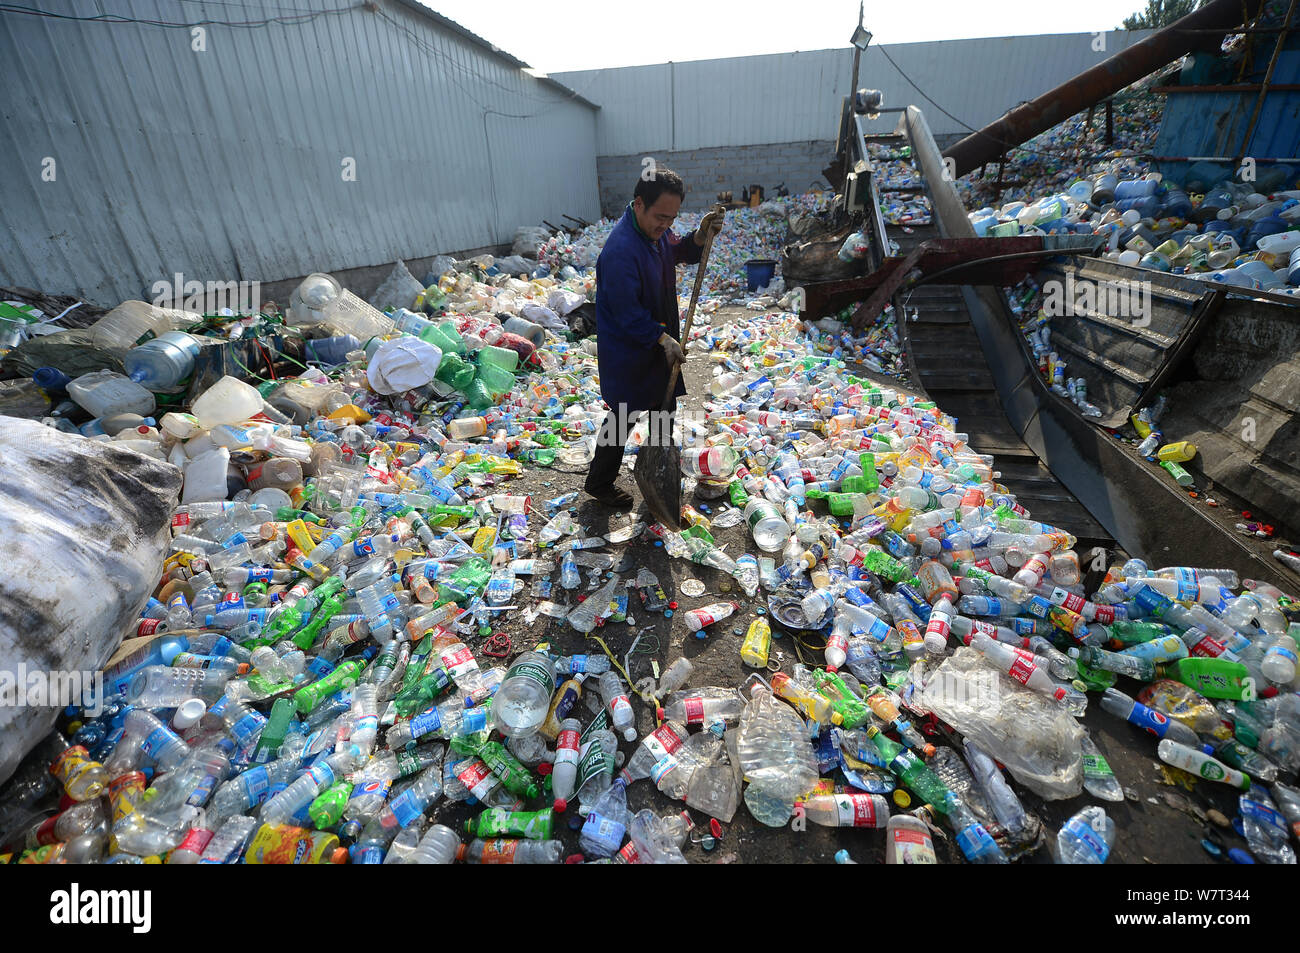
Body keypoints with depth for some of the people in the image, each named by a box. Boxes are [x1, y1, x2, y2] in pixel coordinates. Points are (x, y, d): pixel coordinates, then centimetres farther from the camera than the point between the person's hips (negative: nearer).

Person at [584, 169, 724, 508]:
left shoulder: (656, 228, -1)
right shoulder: (621, 250, -29)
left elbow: (680, 253, 15)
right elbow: (627, 314, -27)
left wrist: (700, 236, -5)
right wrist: (663, 338, -22)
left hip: (657, 342, 9)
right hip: (627, 350, -9)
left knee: (664, 402, 21)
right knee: (624, 417, 3)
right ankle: (599, 483, 23)